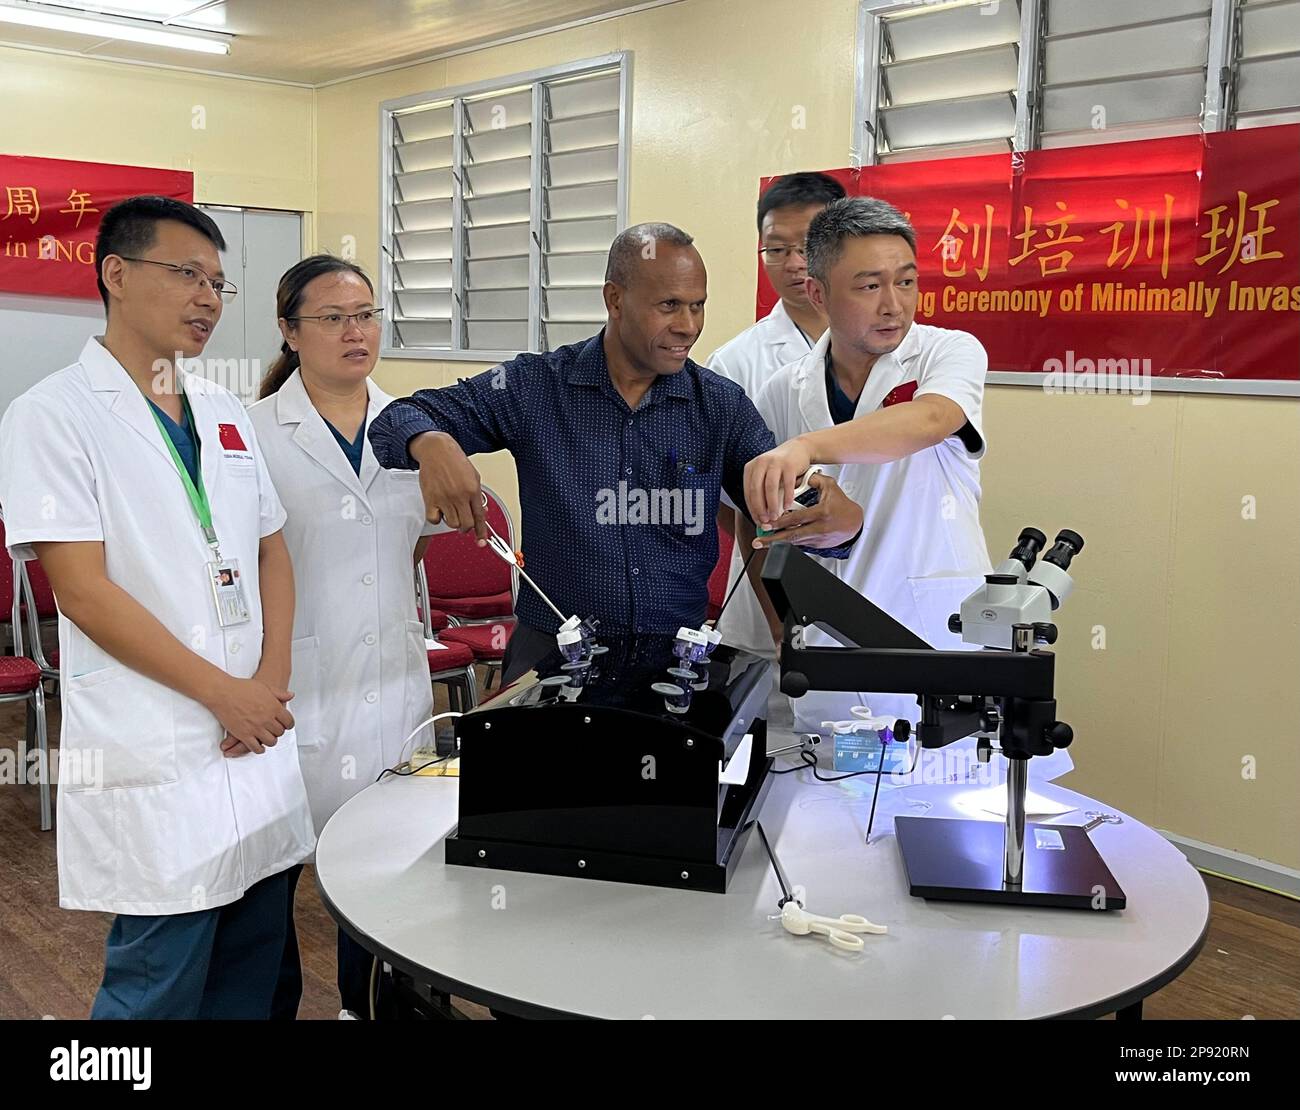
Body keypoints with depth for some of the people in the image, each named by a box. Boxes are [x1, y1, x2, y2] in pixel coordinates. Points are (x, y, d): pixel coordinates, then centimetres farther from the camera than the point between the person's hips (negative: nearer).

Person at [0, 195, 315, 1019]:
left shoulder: (226, 412, 13)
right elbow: (83, 590, -13)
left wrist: (271, 680, -1)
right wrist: (221, 692, -13)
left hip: (259, 733, 6)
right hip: (153, 758, -6)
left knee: (254, 977, 15)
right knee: (161, 986, 3)